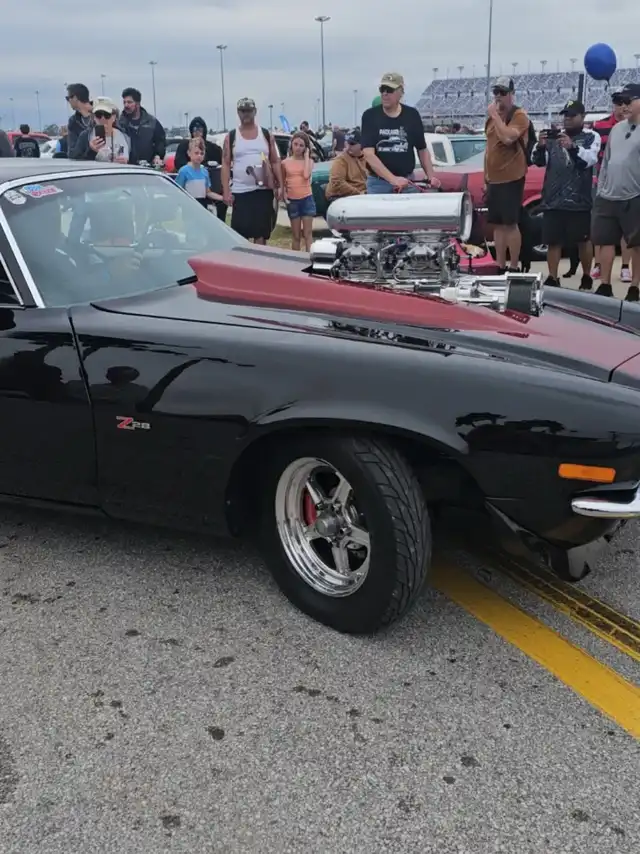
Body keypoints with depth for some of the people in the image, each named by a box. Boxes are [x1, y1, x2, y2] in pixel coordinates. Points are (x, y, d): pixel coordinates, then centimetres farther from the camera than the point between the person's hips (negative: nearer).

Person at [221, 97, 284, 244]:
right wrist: (226, 191, -7)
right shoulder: (231, 136, 5)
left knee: (261, 233, 4)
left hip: (264, 190, 2)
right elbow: (226, 165, 2)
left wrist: (280, 186, 0)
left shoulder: (266, 134, 10)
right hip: (240, 192, -1)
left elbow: (276, 162, 10)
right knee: (240, 234, -5)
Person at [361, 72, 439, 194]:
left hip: (408, 182, 2)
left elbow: (422, 150, 11)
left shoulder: (412, 115, 4)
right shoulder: (370, 116, -3)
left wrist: (431, 176, -5)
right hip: (378, 183, -2)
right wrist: (393, 179, -26)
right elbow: (368, 154, -14)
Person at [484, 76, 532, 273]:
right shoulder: (493, 116, 16)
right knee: (498, 225, 9)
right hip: (493, 180, 8)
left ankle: (514, 267, -3)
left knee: (511, 224, -7)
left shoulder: (519, 116, -8)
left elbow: (508, 138, -26)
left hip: (511, 179, -8)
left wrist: (495, 115, -17)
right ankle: (500, 266, 15)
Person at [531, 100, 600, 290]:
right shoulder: (554, 136, 12)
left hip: (579, 201, -3)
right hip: (552, 200, 3)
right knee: (553, 241, 4)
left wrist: (572, 147, -32)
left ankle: (587, 278, 19)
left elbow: (590, 159, -15)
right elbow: (538, 161, 5)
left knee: (583, 241, 4)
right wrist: (540, 147, -16)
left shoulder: (591, 137, 2)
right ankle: (552, 279, 11)